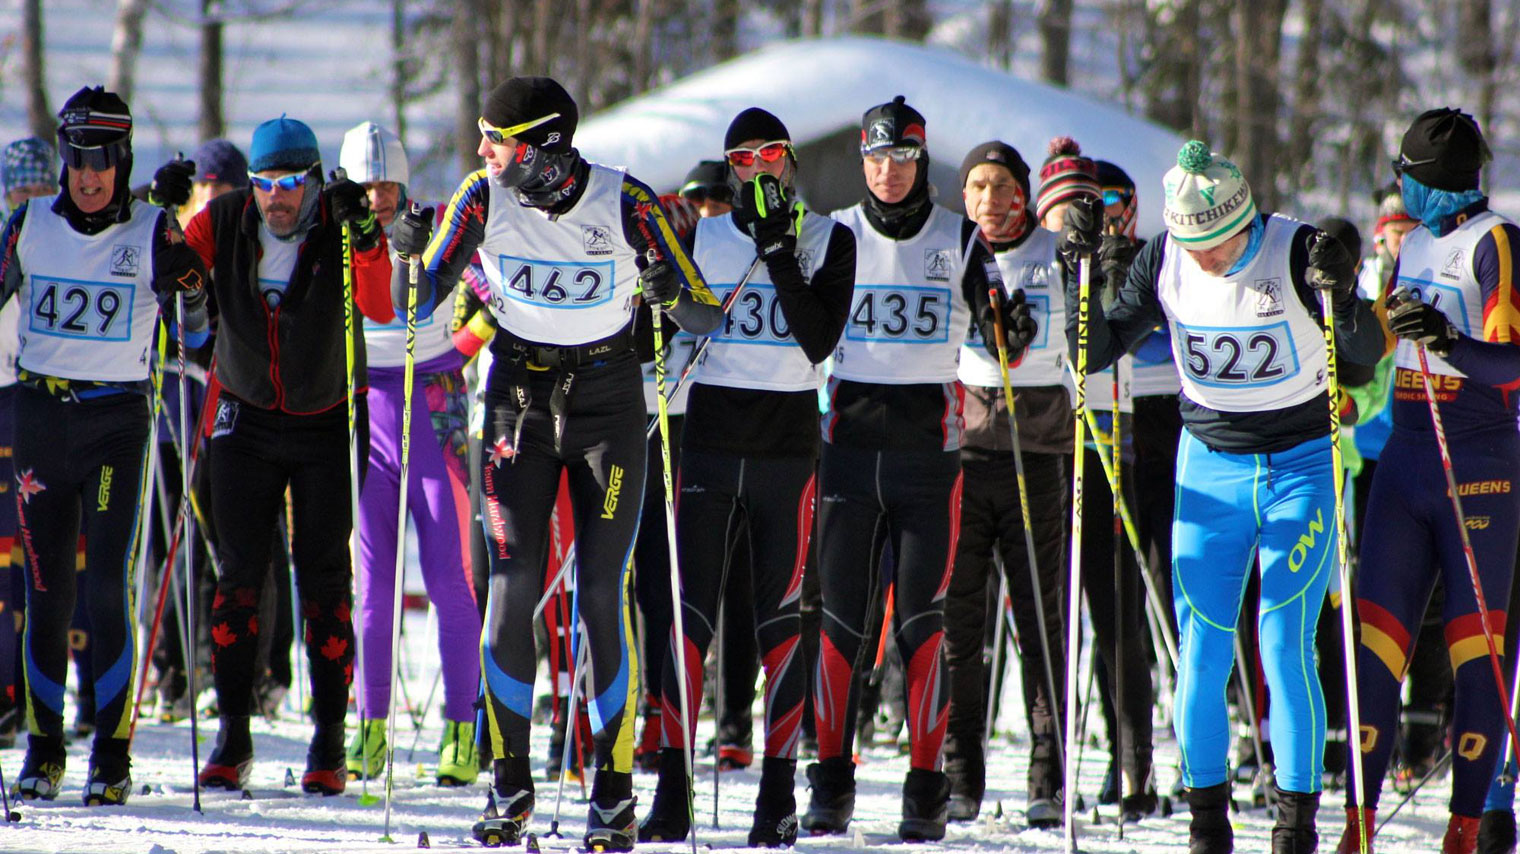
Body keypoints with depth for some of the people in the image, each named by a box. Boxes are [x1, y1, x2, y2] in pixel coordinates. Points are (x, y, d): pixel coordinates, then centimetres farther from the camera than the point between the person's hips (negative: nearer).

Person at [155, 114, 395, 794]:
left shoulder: (341, 231, -13)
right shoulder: (225, 222, -6)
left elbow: (381, 311, -25)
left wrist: (366, 241, -40)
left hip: (327, 424, -2)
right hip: (248, 419, 2)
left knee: (324, 578, -2)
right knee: (239, 573, 0)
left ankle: (329, 741, 3)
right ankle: (232, 734, 6)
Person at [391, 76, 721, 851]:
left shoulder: (625, 202, -13)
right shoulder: (484, 200, -7)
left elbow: (704, 318, -7)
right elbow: (417, 303, -4)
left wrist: (670, 292, -26)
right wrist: (411, 255, -23)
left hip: (607, 403, -2)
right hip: (520, 403, 2)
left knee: (601, 592, -7)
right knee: (512, 589, -5)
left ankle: (614, 791, 0)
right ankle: (509, 784, 5)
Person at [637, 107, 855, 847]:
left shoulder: (828, 241, 3)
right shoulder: (700, 238, 8)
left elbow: (819, 340, -9)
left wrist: (779, 256, -14)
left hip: (787, 449, -1)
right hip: (709, 444, 1)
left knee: (780, 619, 0)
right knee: (689, 615, -4)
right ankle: (672, 793, -3)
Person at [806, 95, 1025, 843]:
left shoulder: (959, 240, 4)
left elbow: (1000, 341, 1)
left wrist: (1010, 326, -20)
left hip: (928, 449, -1)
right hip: (849, 440, 1)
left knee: (921, 617, -4)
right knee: (841, 613, -1)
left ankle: (926, 788, -1)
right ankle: (831, 779, 6)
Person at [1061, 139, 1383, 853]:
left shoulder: (1296, 252, -15)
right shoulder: (1164, 261, -6)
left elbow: (1367, 356, -17)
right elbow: (1095, 351, -1)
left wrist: (1342, 297, -36)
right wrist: (1082, 271, -15)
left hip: (1302, 465, -3)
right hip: (1210, 466, 3)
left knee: (1285, 647, -9)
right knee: (1201, 650, -3)